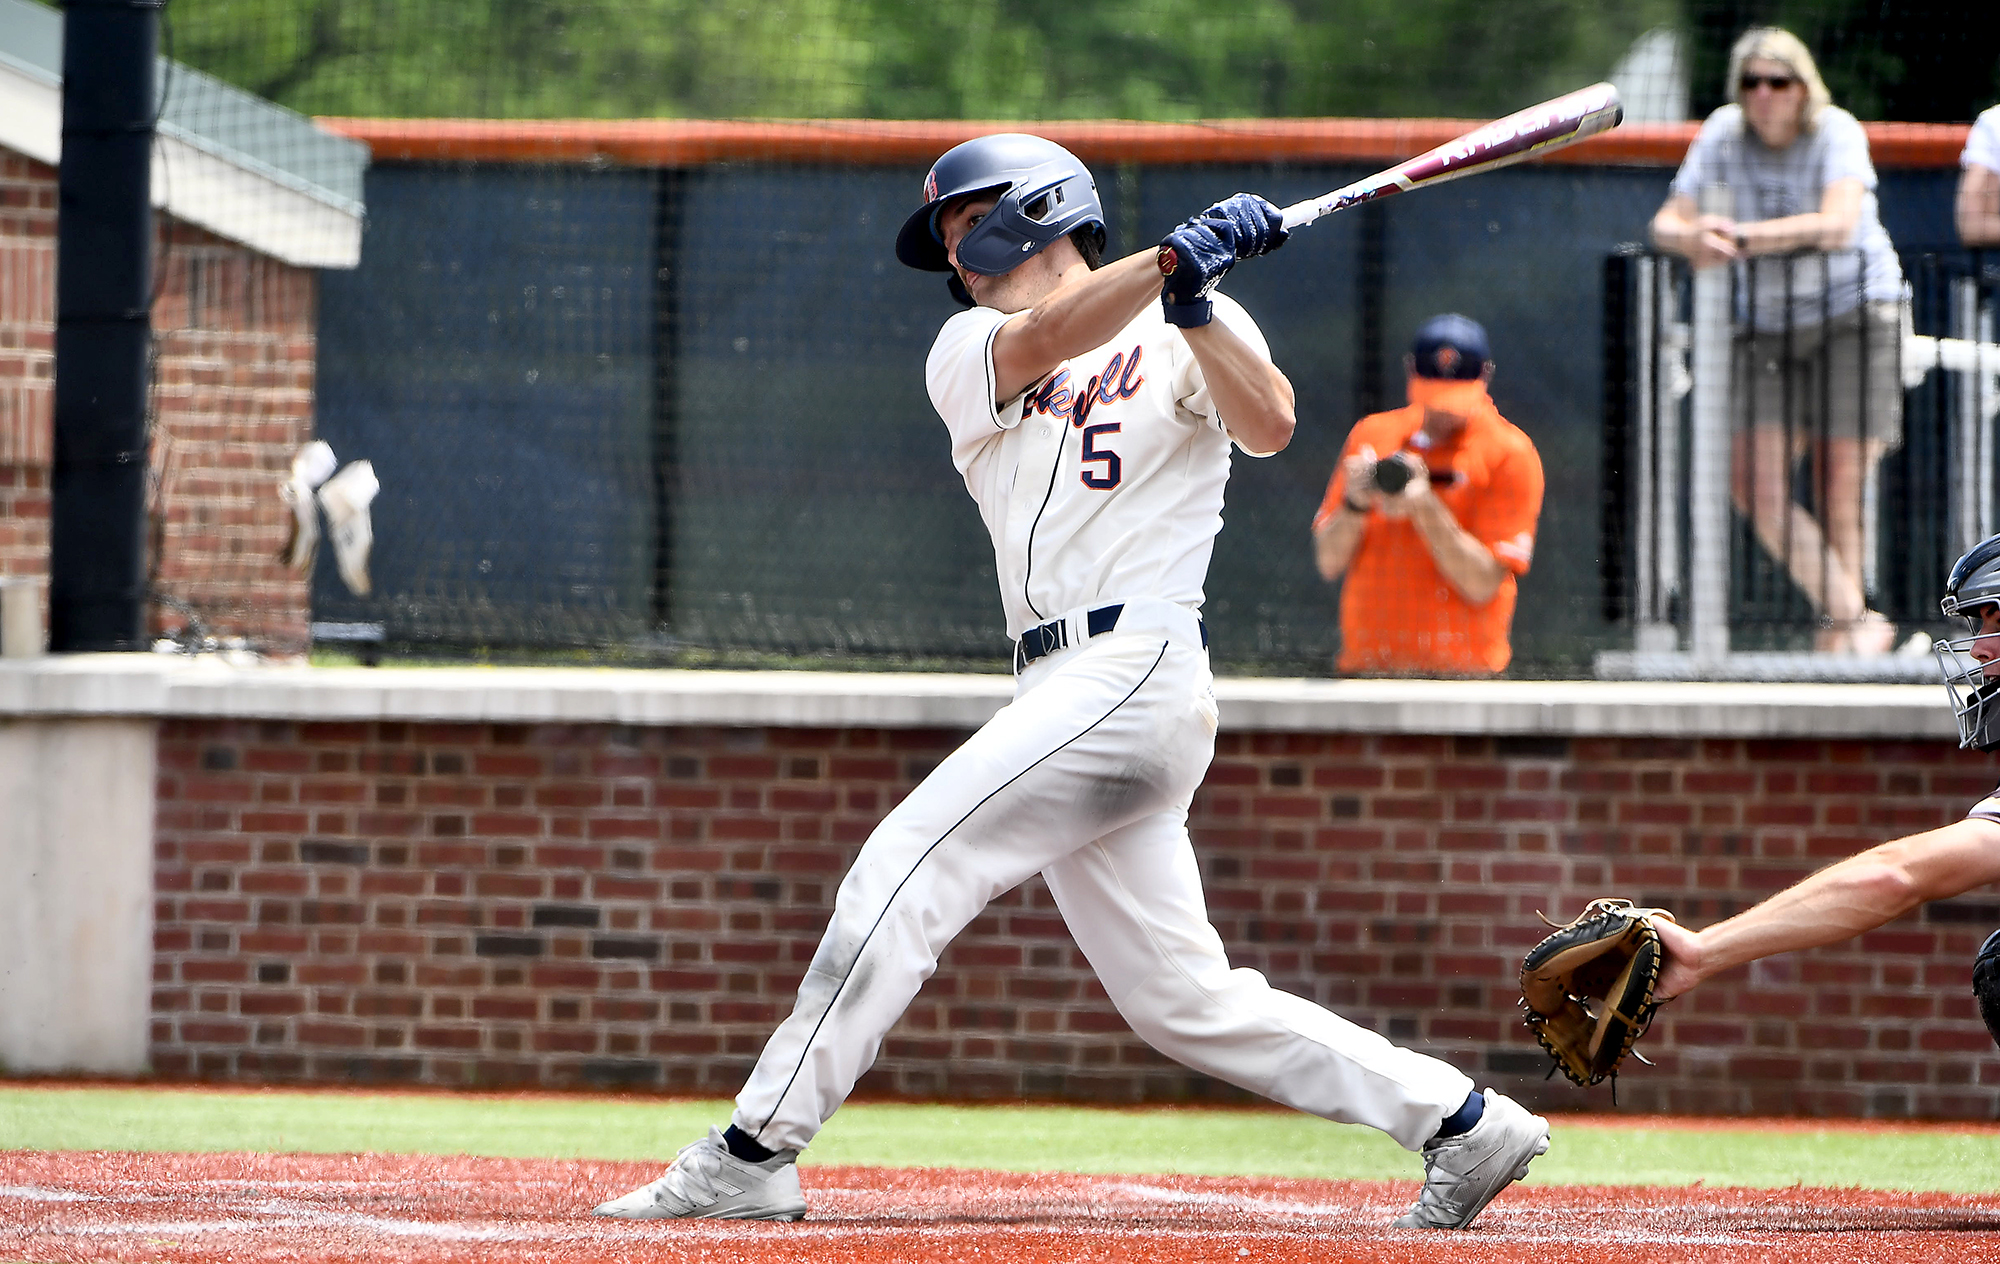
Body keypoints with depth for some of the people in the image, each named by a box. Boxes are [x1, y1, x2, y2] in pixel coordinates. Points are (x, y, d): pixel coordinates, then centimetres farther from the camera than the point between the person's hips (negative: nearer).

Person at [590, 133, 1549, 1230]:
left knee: (906, 864, -16)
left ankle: (751, 1158, -17)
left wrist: (1194, 307, -28)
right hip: (1064, 691, 7)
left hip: (1137, 666, -7)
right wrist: (1173, 255, -17)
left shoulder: (1190, 331, 4)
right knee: (1181, 999, 5)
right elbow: (1044, 339, -4)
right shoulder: (966, 353, 18)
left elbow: (1269, 425, -14)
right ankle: (1461, 1123, 13)